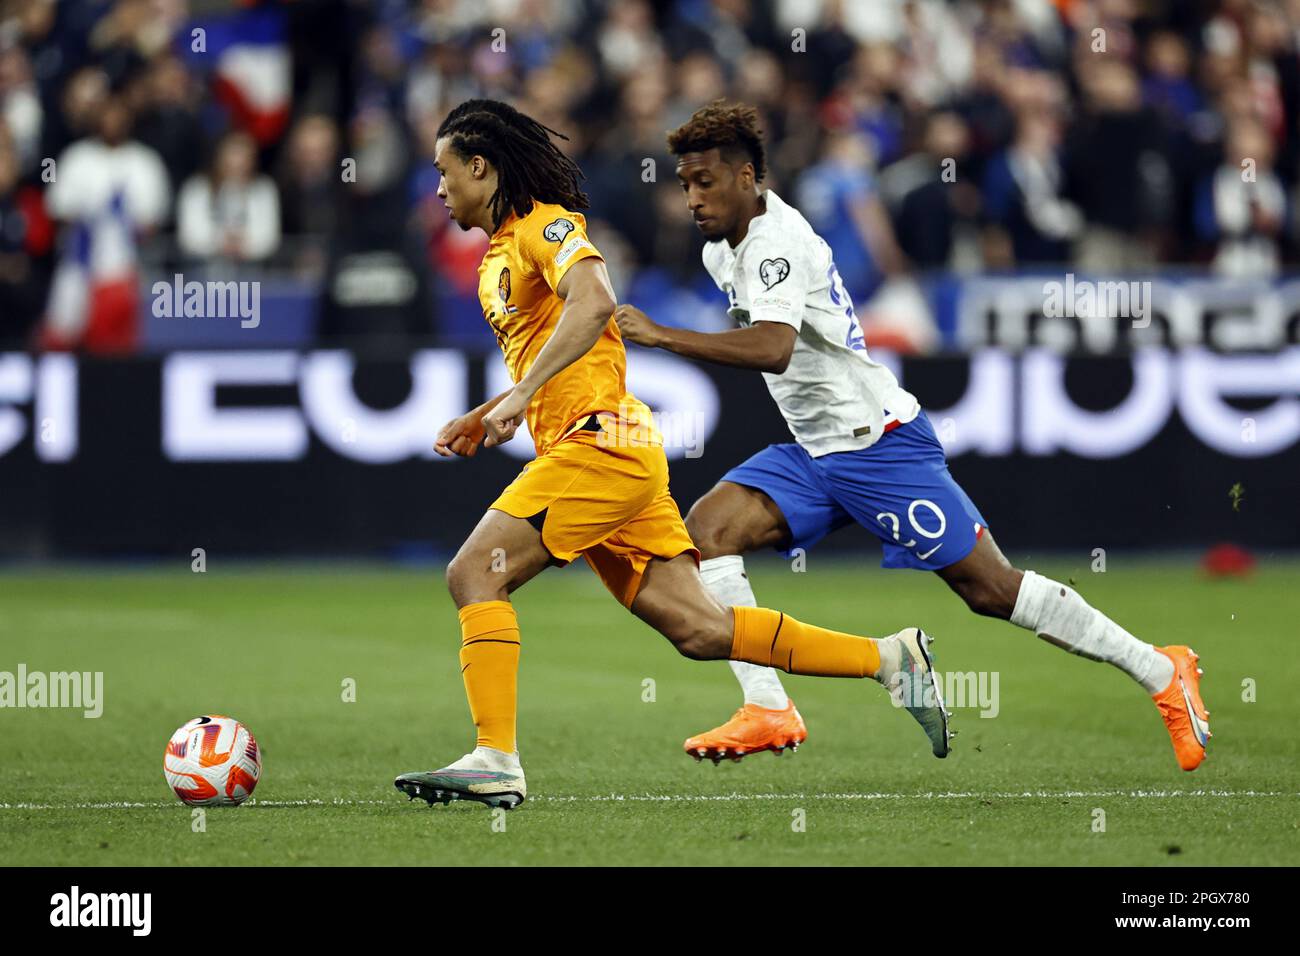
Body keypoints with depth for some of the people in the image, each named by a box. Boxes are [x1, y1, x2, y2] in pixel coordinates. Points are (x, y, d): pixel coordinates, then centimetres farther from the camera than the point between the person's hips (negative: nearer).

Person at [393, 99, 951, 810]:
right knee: (698, 629, 3)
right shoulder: (497, 257, 25)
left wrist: (521, 396, -30)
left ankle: (495, 760, -18)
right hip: (594, 454, 9)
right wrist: (482, 420, 25)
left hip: (599, 444, -9)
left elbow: (594, 301, -25)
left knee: (474, 573, -14)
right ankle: (888, 658, 6)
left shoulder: (544, 225, -5)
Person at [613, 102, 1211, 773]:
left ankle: (1161, 672, 6)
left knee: (989, 588, -7)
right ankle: (768, 711, -12)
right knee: (706, 529, -10)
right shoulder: (721, 252, 10)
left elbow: (772, 348, -39)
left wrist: (660, 335, -40)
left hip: (882, 443, -9)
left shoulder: (778, 243, -21)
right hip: (812, 452, 9)